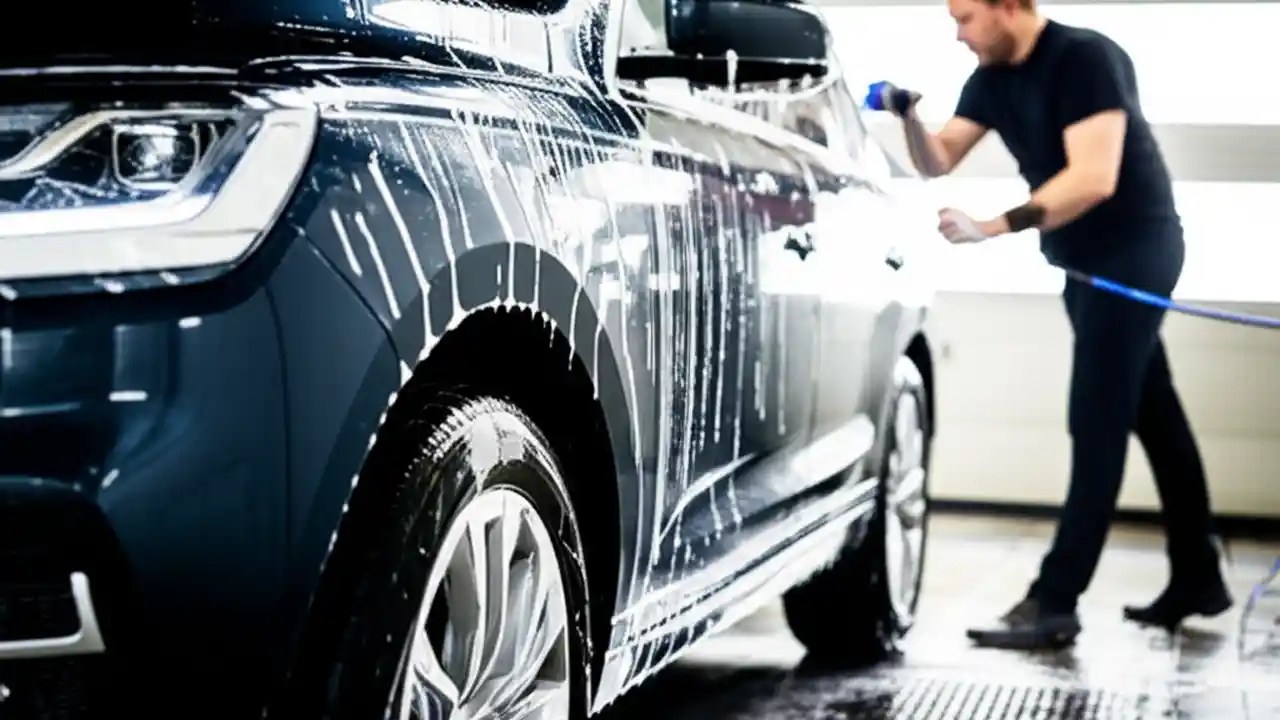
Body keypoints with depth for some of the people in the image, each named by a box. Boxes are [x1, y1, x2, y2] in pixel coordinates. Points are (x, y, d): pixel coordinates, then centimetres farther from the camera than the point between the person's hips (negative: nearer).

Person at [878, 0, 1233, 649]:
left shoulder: (1085, 59, -19)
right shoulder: (991, 80, 5)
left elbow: (1094, 178, -28)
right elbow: (937, 163, 6)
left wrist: (993, 228, -33)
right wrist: (909, 118, -15)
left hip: (1134, 250, -9)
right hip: (1085, 259, 9)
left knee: (1096, 425, -11)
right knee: (1152, 415, 14)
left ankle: (1054, 602, -12)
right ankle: (1198, 578, 23)